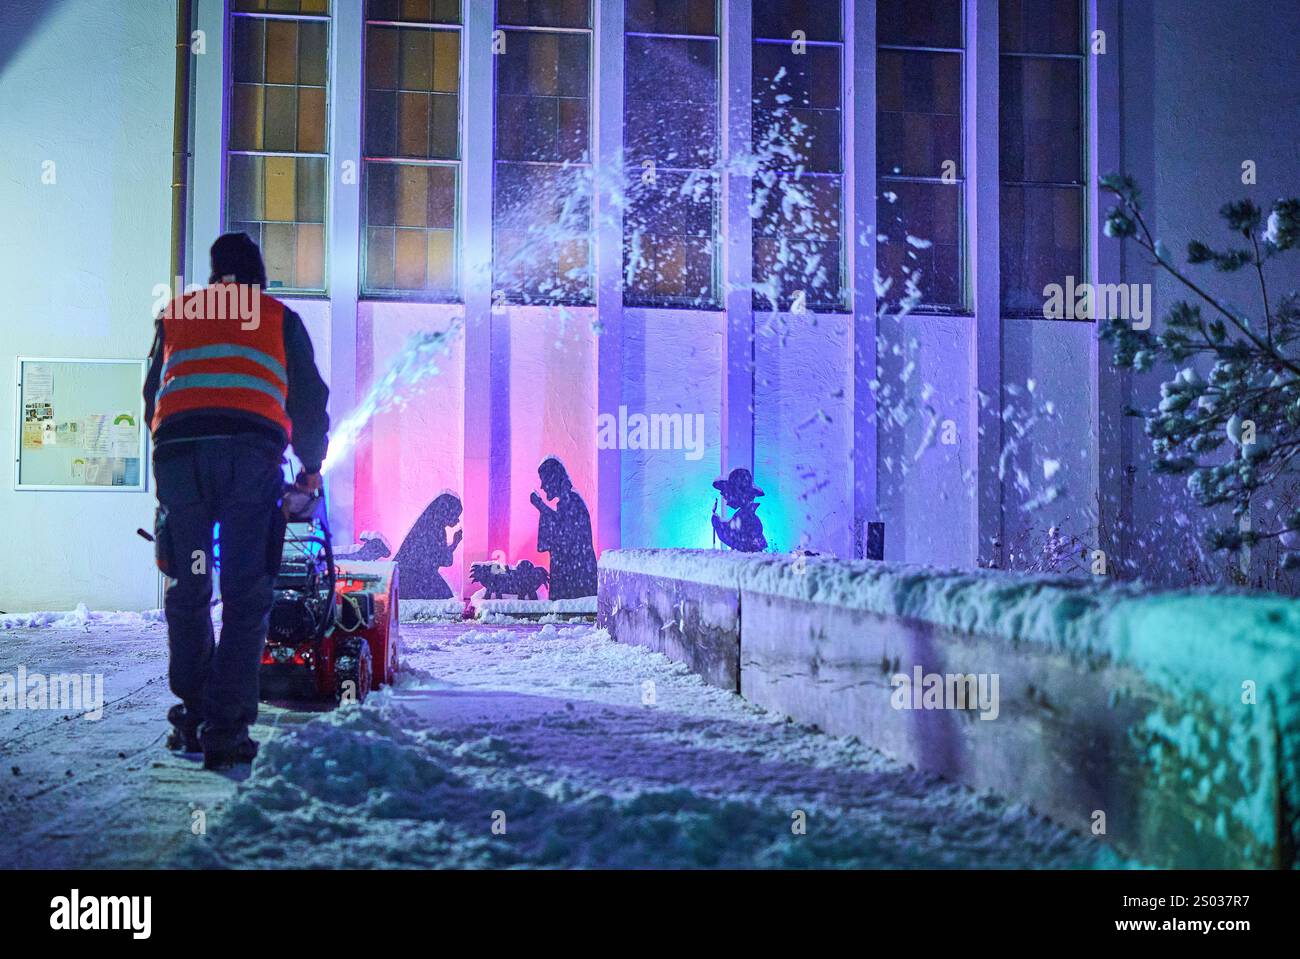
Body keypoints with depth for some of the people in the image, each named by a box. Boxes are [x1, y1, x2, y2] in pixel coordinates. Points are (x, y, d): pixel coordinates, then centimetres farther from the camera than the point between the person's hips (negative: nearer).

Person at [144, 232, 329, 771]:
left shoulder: (174, 315, 28)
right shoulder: (279, 318, 22)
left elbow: (152, 395, 29)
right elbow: (309, 397, 20)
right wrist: (312, 464, 32)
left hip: (177, 449, 2)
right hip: (252, 452, -2)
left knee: (187, 590, 12)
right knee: (245, 595, -1)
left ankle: (191, 718, 13)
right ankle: (226, 731, -6)